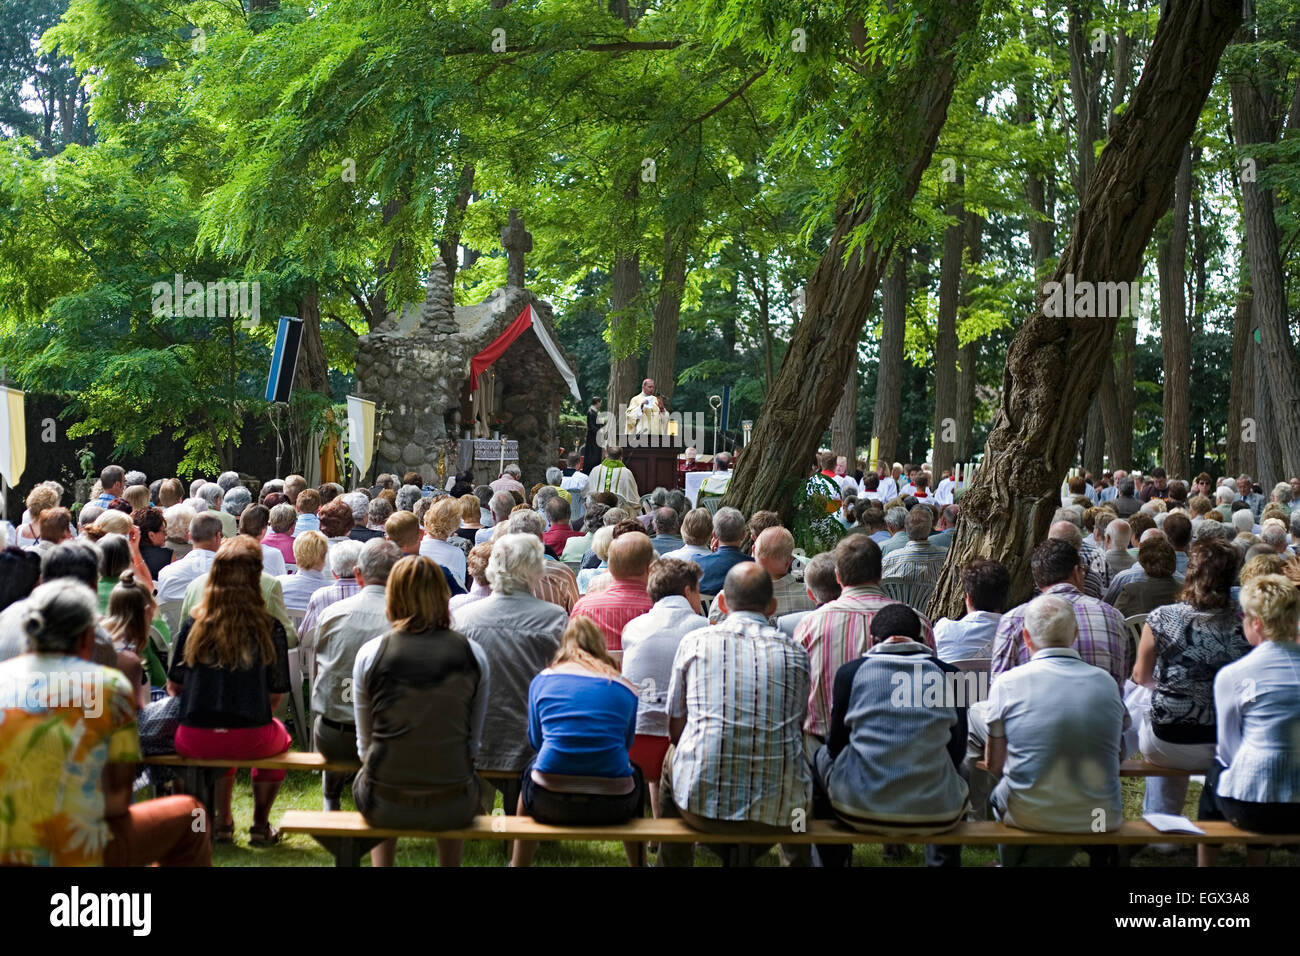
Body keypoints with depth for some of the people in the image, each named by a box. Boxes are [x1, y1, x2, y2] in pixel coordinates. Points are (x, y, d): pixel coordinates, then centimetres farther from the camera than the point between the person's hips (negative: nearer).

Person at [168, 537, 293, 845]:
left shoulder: (194, 624, -2)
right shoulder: (270, 629, -6)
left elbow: (174, 686, 6)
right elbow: (275, 696, -2)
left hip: (195, 741, 2)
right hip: (251, 740, -2)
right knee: (279, 735, 33)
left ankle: (222, 822, 36)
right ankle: (260, 825, 34)